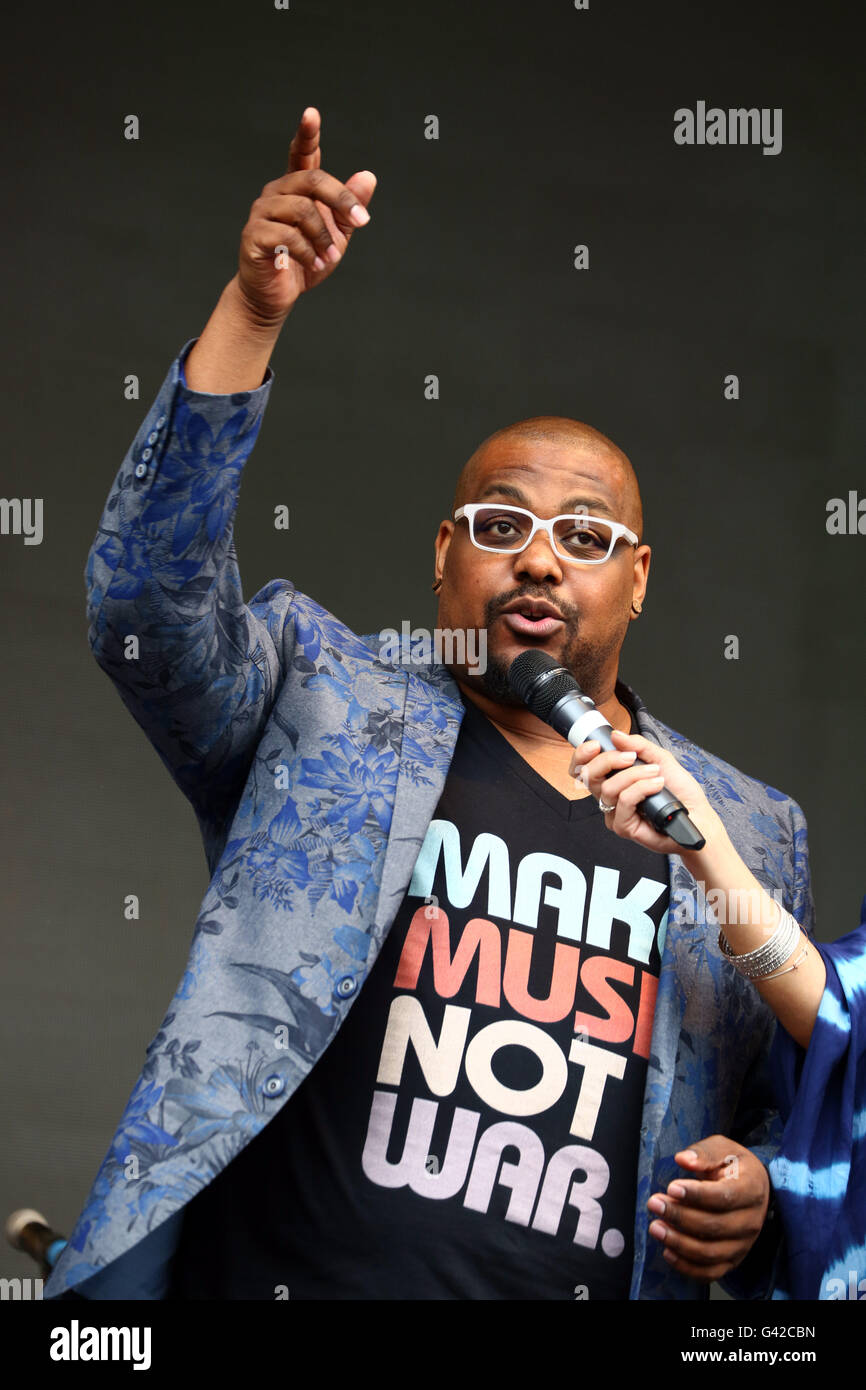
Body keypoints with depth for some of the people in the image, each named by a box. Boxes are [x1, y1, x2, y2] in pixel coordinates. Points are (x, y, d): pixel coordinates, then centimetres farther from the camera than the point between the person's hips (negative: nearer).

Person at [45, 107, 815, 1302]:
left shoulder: (750, 834, 12)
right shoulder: (323, 701, 4)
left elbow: (787, 1111, 19)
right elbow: (148, 606, -14)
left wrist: (754, 1192, -4)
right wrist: (255, 308, -21)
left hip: (595, 1288, 3)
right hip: (273, 1273, -2)